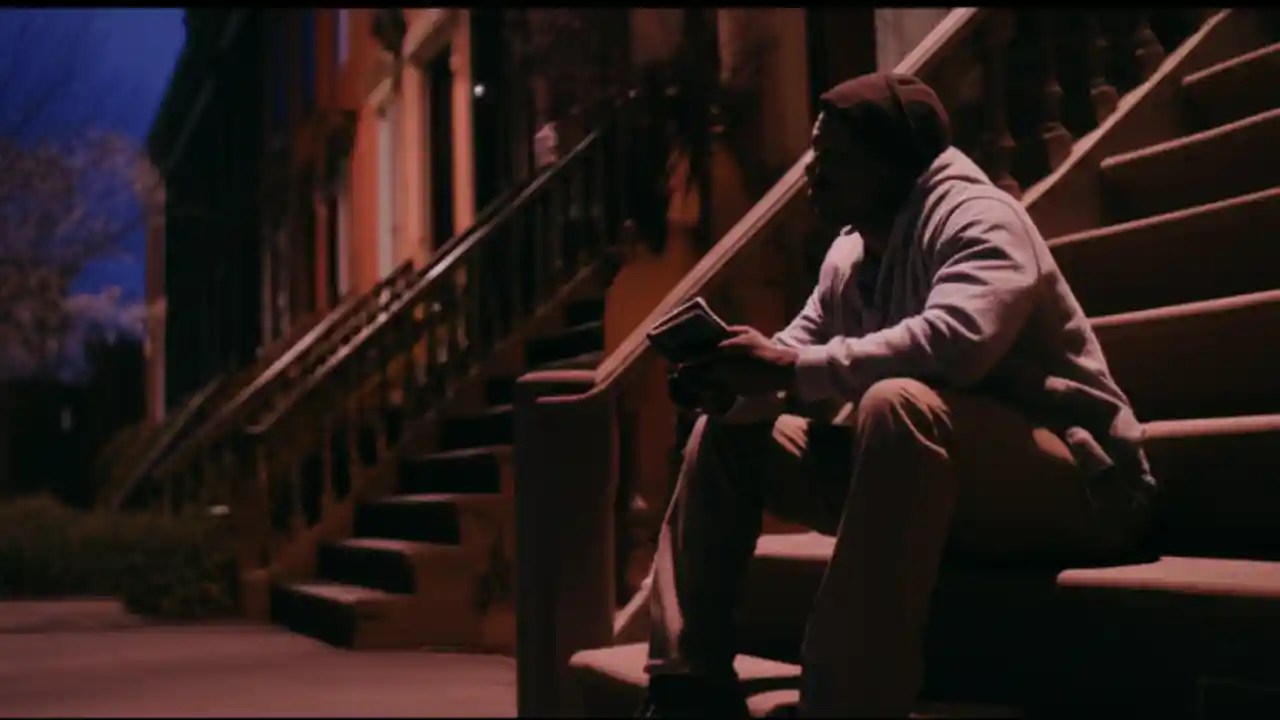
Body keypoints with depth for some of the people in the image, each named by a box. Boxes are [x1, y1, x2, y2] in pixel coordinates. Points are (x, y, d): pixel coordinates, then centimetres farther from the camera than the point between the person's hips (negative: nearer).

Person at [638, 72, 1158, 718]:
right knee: (728, 428, 6)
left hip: (1073, 480, -8)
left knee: (898, 404, -38)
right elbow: (799, 360, 9)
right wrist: (728, 382, -14)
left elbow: (955, 343, -34)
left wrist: (793, 368, -31)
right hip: (935, 480, 9)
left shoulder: (975, 218, -15)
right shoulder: (848, 253, 9)